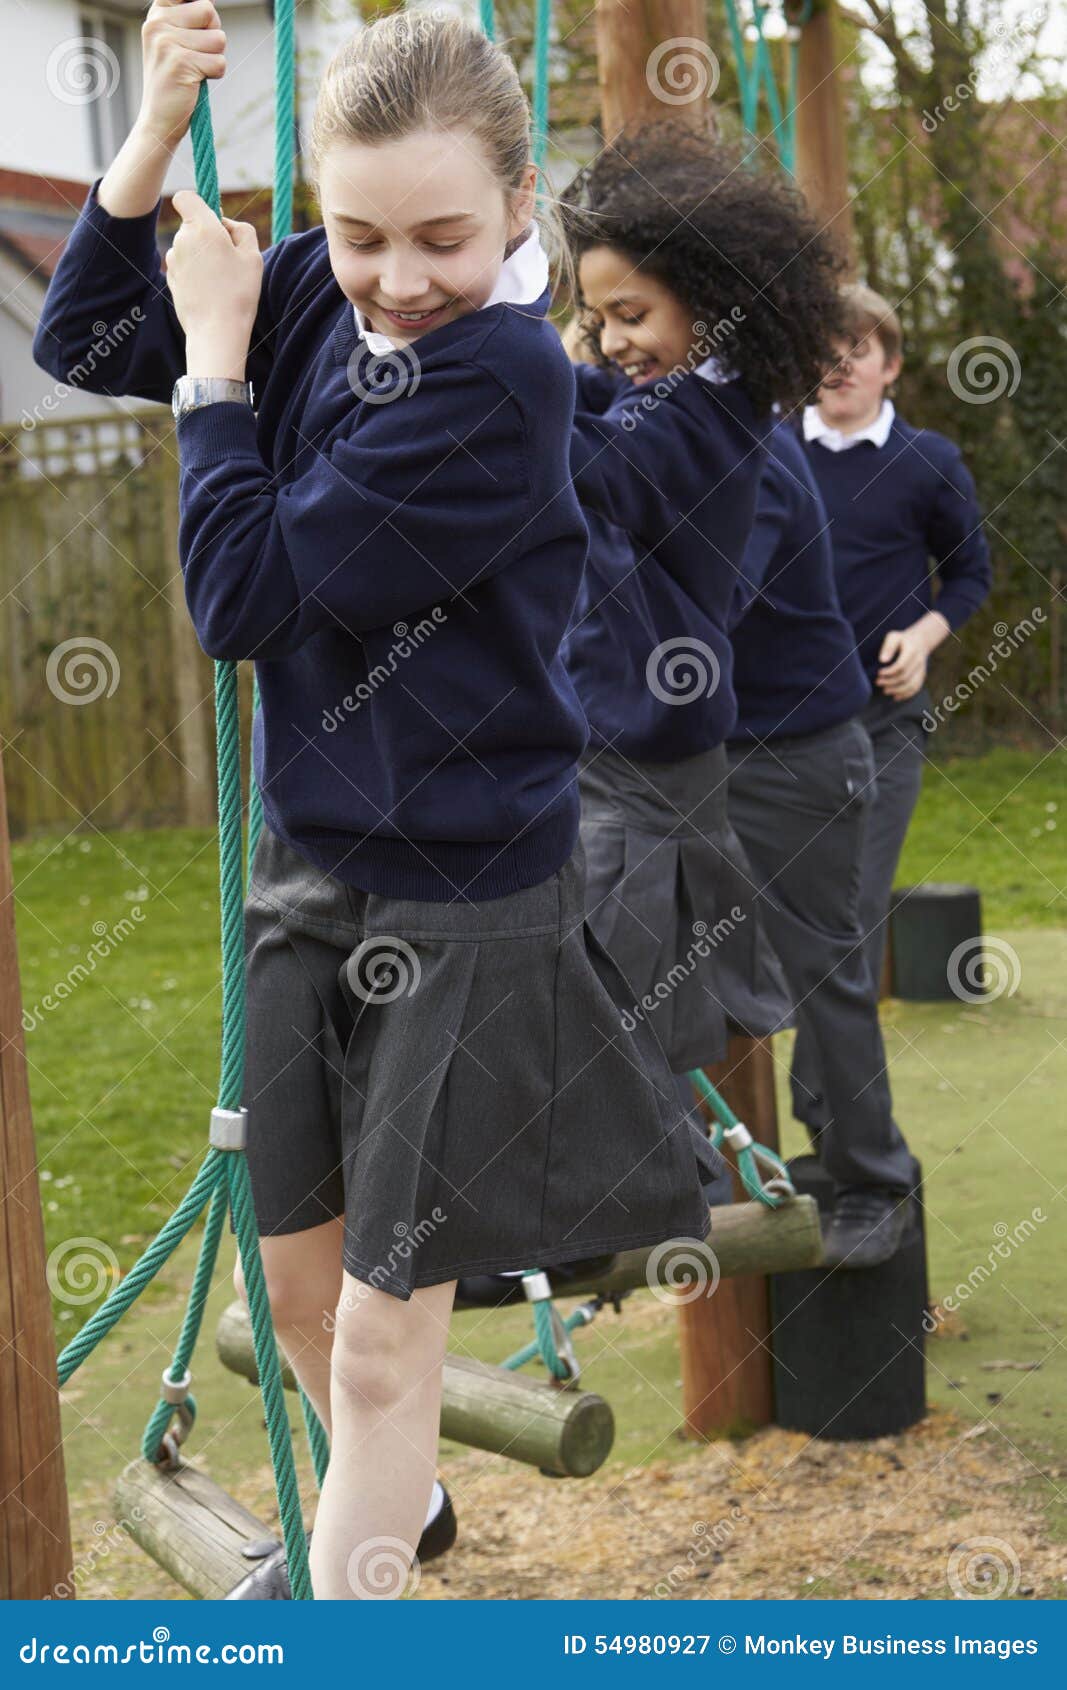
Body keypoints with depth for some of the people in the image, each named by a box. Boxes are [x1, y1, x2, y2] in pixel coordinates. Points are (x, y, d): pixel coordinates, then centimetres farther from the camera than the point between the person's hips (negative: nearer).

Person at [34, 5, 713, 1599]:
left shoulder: (498, 379, -24)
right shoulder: (320, 300, -3)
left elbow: (246, 595, -24)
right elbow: (85, 342, 8)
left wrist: (217, 357, -13)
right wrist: (159, 128, -6)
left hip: (461, 909, -7)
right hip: (311, 868, 7)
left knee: (384, 1336, 4)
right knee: (299, 1274, 21)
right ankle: (391, 1506, 47)